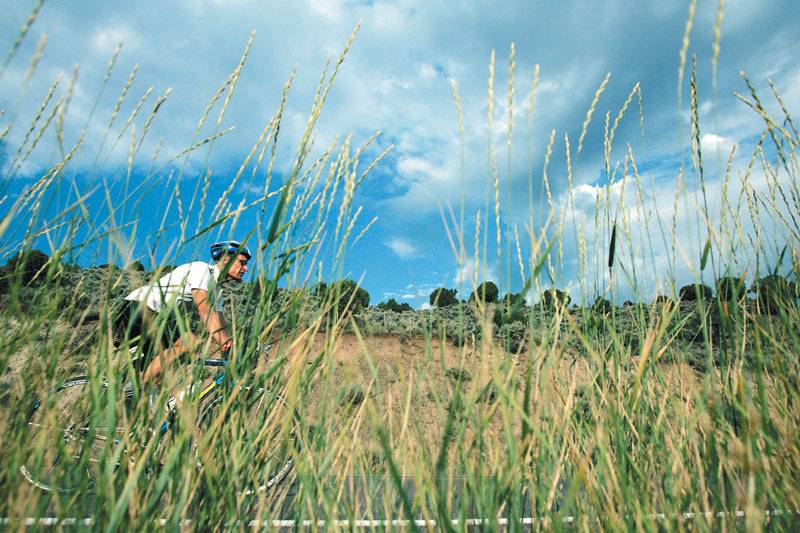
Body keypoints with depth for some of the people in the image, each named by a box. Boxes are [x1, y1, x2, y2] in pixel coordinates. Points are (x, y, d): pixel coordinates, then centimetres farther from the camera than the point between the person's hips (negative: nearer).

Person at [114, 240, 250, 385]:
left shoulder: (217, 290, 10)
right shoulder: (201, 269, -18)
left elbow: (221, 328, 6)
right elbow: (206, 313, -28)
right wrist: (227, 346, -34)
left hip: (160, 320, 10)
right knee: (190, 343, -23)